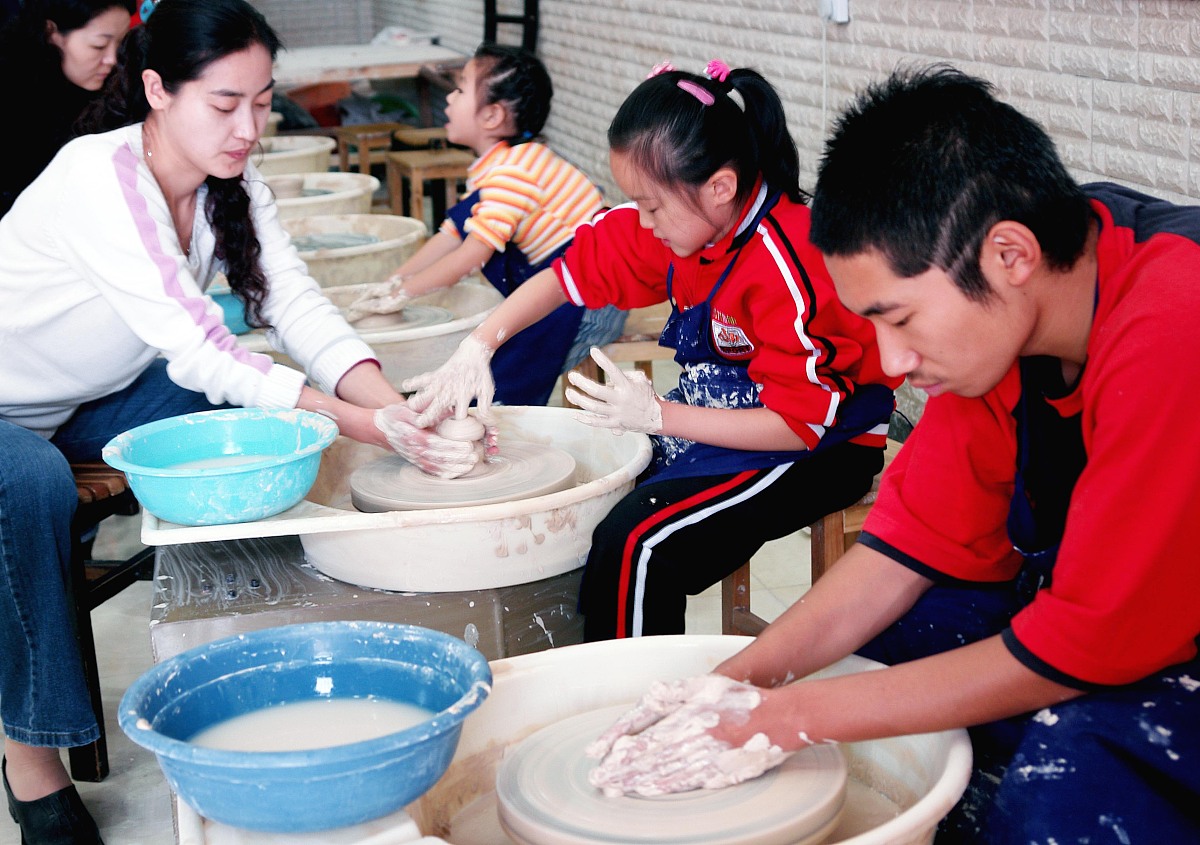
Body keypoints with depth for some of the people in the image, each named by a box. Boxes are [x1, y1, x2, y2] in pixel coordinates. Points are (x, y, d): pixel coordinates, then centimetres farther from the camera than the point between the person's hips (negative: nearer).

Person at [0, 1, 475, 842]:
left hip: (104, 393, 7)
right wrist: (361, 424, -44)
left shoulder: (235, 181, -11)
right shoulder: (98, 178, -33)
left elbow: (297, 304, -21)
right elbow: (195, 348, -38)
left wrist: (397, 405, -38)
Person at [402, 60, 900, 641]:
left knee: (634, 543, -26)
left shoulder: (785, 266, -28)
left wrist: (658, 416, -27)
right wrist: (479, 344, -5)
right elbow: (577, 267, 6)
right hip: (717, 418, 9)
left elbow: (802, 422, -27)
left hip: (820, 447, -9)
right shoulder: (681, 220, -4)